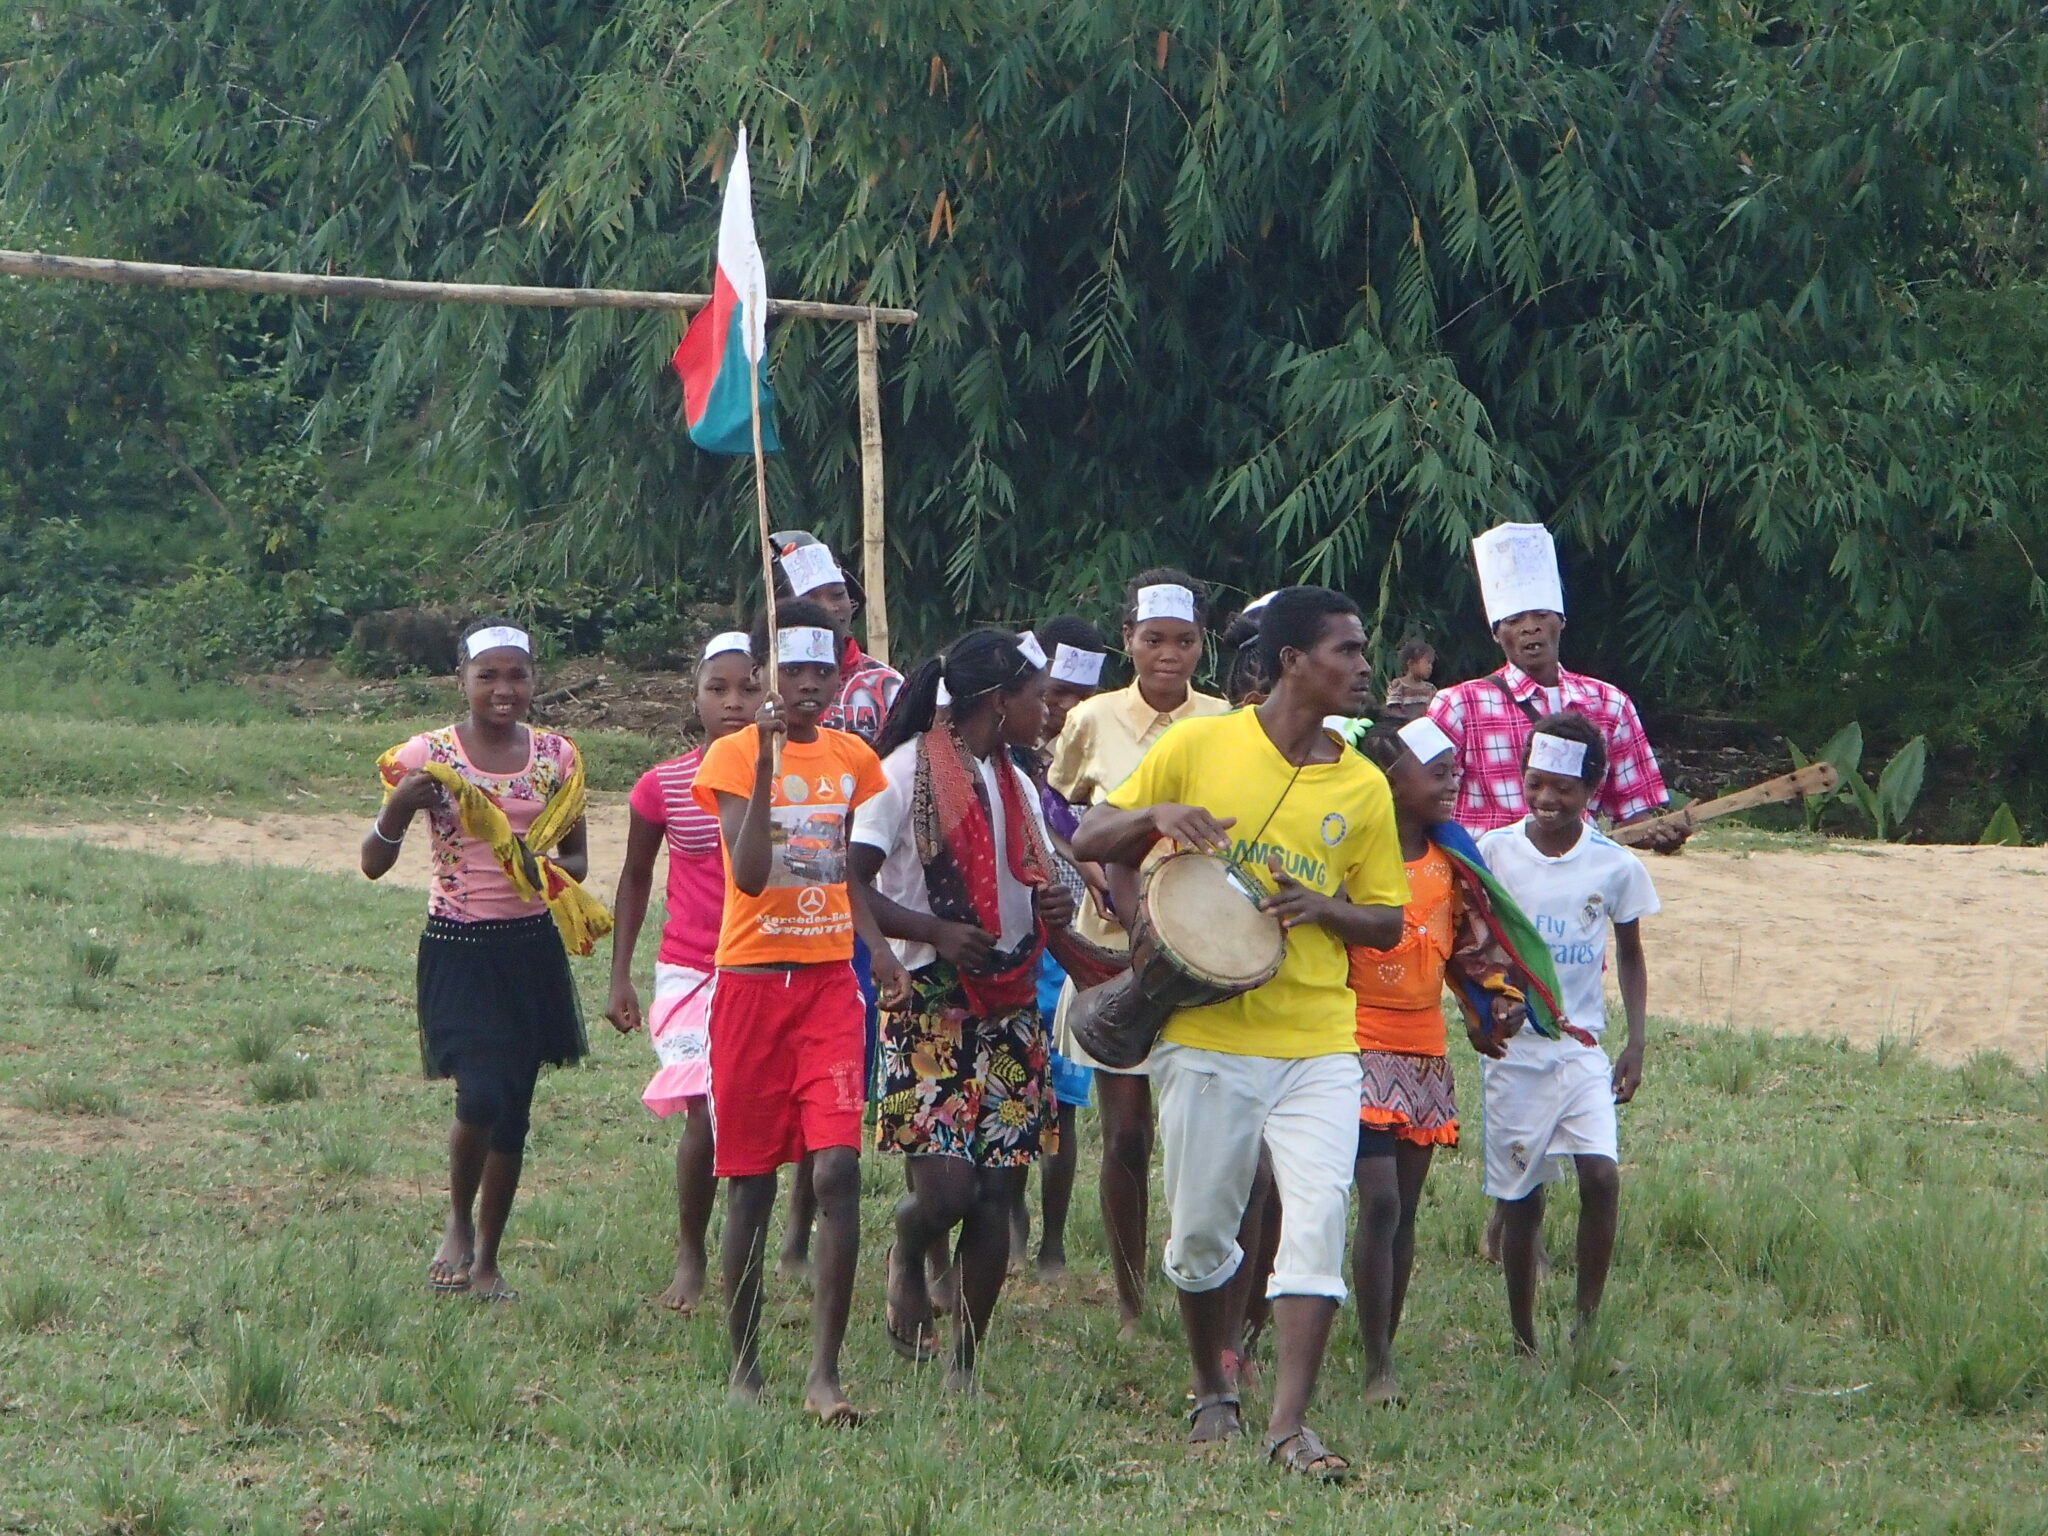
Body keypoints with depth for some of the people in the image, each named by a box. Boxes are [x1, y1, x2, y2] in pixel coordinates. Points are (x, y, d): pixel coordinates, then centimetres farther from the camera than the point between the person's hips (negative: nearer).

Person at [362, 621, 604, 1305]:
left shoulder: (556, 758, 3)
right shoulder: (428, 756, -5)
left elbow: (576, 855, 14)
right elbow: (373, 864, -4)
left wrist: (551, 874, -9)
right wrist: (397, 808, -24)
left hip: (531, 949, 3)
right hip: (458, 949, -3)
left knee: (514, 1111, 7)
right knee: (481, 1099, -17)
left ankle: (487, 1262, 21)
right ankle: (458, 1223, 11)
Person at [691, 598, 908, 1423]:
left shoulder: (852, 759, 9)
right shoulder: (733, 756, -5)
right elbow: (749, 874, -17)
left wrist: (879, 947, 6)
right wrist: (769, 761, -24)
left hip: (829, 981, 3)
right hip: (752, 981, -2)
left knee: (837, 1169, -13)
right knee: (750, 1183, 4)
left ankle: (824, 1372, -12)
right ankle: (744, 1367, 16)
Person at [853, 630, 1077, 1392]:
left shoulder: (1016, 784, 17)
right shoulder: (907, 771, -6)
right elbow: (852, 885, -11)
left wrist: (1053, 908, 1)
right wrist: (937, 932, -24)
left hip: (1010, 1007, 6)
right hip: (931, 1006, -6)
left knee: (998, 1192, 1)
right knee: (946, 1187, -16)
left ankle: (966, 1363, 10)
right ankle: (906, 1258, 18)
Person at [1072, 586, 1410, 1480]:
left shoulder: (1362, 787, 6)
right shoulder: (1198, 747, 0)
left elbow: (1388, 921, 10)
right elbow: (1091, 842, 4)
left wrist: (1322, 907, -11)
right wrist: (1154, 814, -18)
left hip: (1318, 1044, 1)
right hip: (1208, 1035, -1)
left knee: (1320, 1218, -12)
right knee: (1201, 1232, 7)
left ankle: (1290, 1424, -12)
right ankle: (1211, 1393, 30)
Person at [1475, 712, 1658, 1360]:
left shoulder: (1616, 866, 0)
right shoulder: (1493, 851, -3)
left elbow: (1629, 954, 13)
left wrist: (1636, 1043, 6)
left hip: (1581, 1045, 0)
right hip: (1511, 1045, 0)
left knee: (1601, 1173, -17)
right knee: (1521, 1196, 3)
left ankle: (1587, 1325, -4)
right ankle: (1523, 1341, 13)